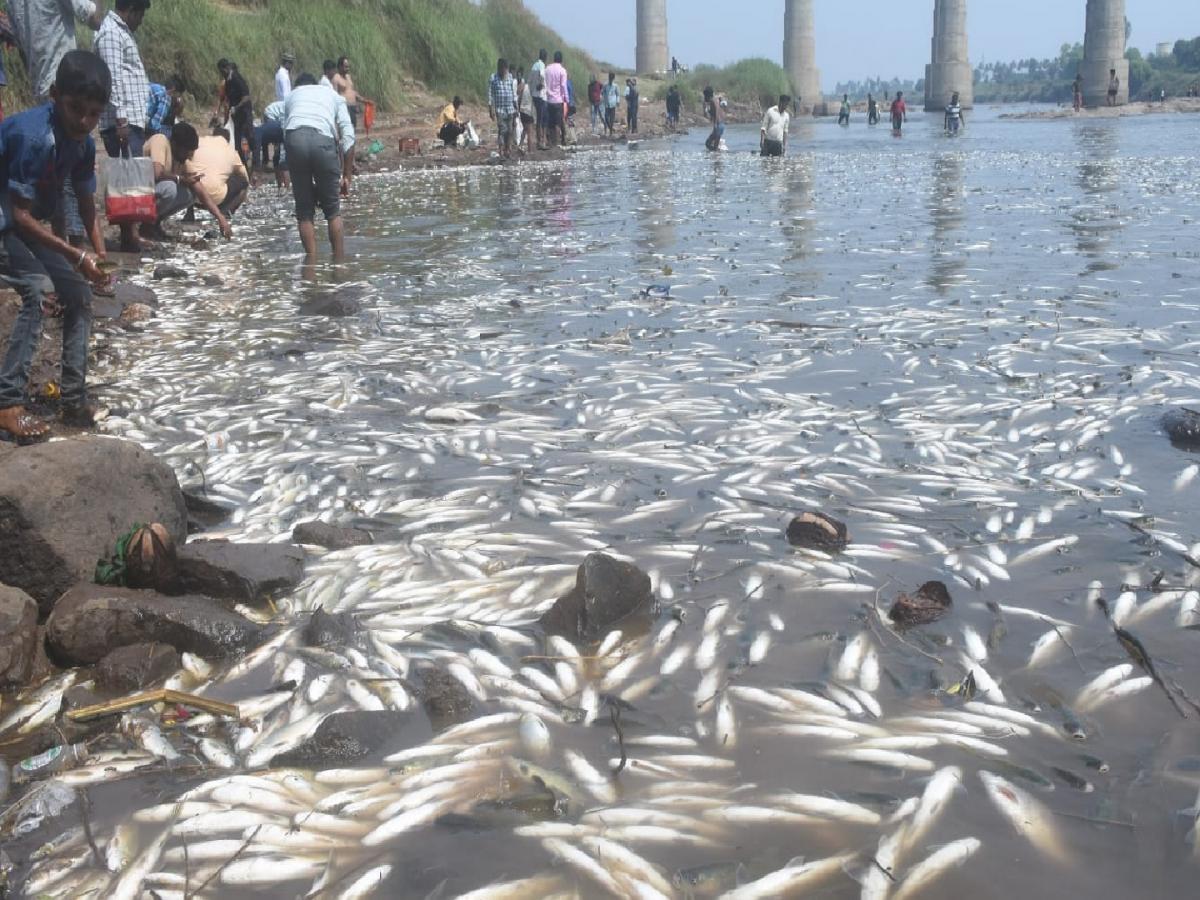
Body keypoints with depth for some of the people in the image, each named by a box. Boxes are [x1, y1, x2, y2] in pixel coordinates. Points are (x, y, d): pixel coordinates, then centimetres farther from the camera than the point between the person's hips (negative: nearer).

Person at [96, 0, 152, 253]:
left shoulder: (121, 32, 22)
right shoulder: (111, 33, -9)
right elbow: (113, 77, -17)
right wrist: (120, 118, -23)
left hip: (133, 118, 10)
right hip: (124, 120, -10)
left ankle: (130, 232, 11)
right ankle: (128, 236, -11)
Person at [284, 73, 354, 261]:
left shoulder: (292, 95, 35)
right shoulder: (332, 94, 31)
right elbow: (348, 136, 17)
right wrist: (347, 176, 17)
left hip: (294, 138, 1)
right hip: (323, 139, -1)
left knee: (304, 211, 10)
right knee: (332, 210, 10)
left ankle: (312, 260, 7)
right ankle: (339, 260, 9)